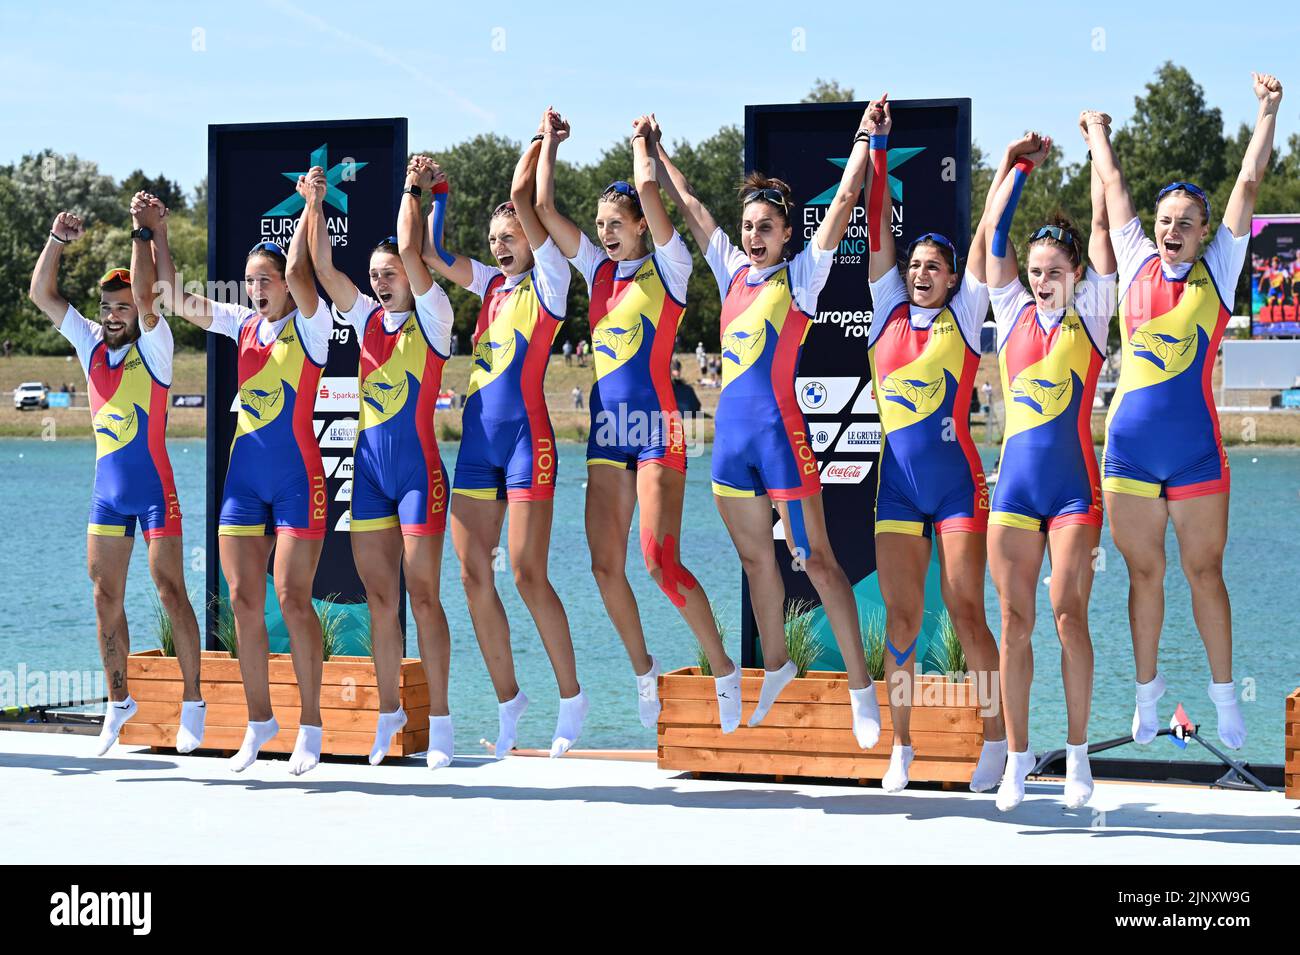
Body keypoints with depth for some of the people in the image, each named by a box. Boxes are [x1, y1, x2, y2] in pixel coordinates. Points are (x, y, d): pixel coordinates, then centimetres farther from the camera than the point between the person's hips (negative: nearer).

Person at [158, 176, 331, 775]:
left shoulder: (309, 324, -5)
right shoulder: (243, 324, 11)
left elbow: (296, 270, -21)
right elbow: (178, 301, 9)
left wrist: (312, 206, -17)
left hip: (297, 474, -6)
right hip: (245, 473, 6)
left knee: (292, 600, -8)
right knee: (243, 601, 4)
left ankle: (310, 726, 2)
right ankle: (259, 722, 14)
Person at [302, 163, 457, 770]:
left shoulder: (431, 319, -3)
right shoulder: (368, 319, 13)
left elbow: (409, 250, -13)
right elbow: (322, 264, 8)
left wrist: (411, 191, -4)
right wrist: (314, 203, 4)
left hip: (417, 465, -6)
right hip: (369, 465, 6)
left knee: (422, 594, -6)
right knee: (379, 597, 7)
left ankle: (439, 721, -3)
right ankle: (389, 712, 14)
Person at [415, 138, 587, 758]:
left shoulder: (548, 281, -1)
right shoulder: (492, 284, 17)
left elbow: (522, 195, -6)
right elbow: (433, 254, 18)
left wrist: (542, 141, 4)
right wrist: (437, 192, 14)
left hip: (524, 434, -7)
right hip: (476, 437, 7)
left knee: (527, 575, -10)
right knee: (474, 575, 3)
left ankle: (572, 698, 3)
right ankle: (508, 700, 13)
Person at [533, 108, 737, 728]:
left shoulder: (667, 269, -3)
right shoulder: (598, 269, 13)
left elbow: (648, 192, -15)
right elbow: (543, 209, 10)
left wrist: (642, 142, 0)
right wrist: (550, 143, 14)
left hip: (655, 427, -6)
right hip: (605, 428, 6)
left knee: (659, 562, -14)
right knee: (606, 566, 4)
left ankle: (724, 670, 0)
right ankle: (644, 673, 21)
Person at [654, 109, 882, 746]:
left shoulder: (800, 276, -1)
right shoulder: (733, 271, 13)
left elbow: (843, 201, -6)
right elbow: (687, 204, 21)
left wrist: (865, 138, -5)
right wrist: (654, 151, 25)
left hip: (779, 430, -6)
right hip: (730, 430, 6)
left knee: (815, 560, -7)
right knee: (755, 559, 15)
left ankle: (861, 689, -5)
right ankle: (776, 665, 31)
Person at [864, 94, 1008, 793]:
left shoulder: (963, 317, 4)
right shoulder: (888, 312, 9)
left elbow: (987, 236, -1)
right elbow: (878, 231, 6)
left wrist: (1010, 165, -4)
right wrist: (876, 147, 3)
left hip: (957, 483, -3)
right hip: (896, 485, 3)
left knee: (965, 614, -4)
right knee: (900, 617, 2)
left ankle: (995, 737, 5)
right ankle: (900, 746, 8)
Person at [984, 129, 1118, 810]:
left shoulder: (1088, 313, 5)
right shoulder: (1014, 312, 11)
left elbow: (1103, 228, 3)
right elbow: (995, 235, 10)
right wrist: (1021, 165, 13)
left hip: (1074, 483, -3)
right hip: (1014, 480, 3)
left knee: (1068, 612, -11)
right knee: (1015, 621, 0)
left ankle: (1077, 754, -4)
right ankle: (1017, 758, 5)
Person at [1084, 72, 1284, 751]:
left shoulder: (1216, 273, 3)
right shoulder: (1137, 264, 8)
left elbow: (1248, 184, 2)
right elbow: (1113, 185, 19)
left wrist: (1268, 112, 3)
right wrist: (1097, 129, 30)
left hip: (1195, 448, -2)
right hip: (1129, 444, 2)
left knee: (1205, 572, 3)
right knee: (1143, 573, 9)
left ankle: (1223, 691, 12)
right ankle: (1147, 687, 19)